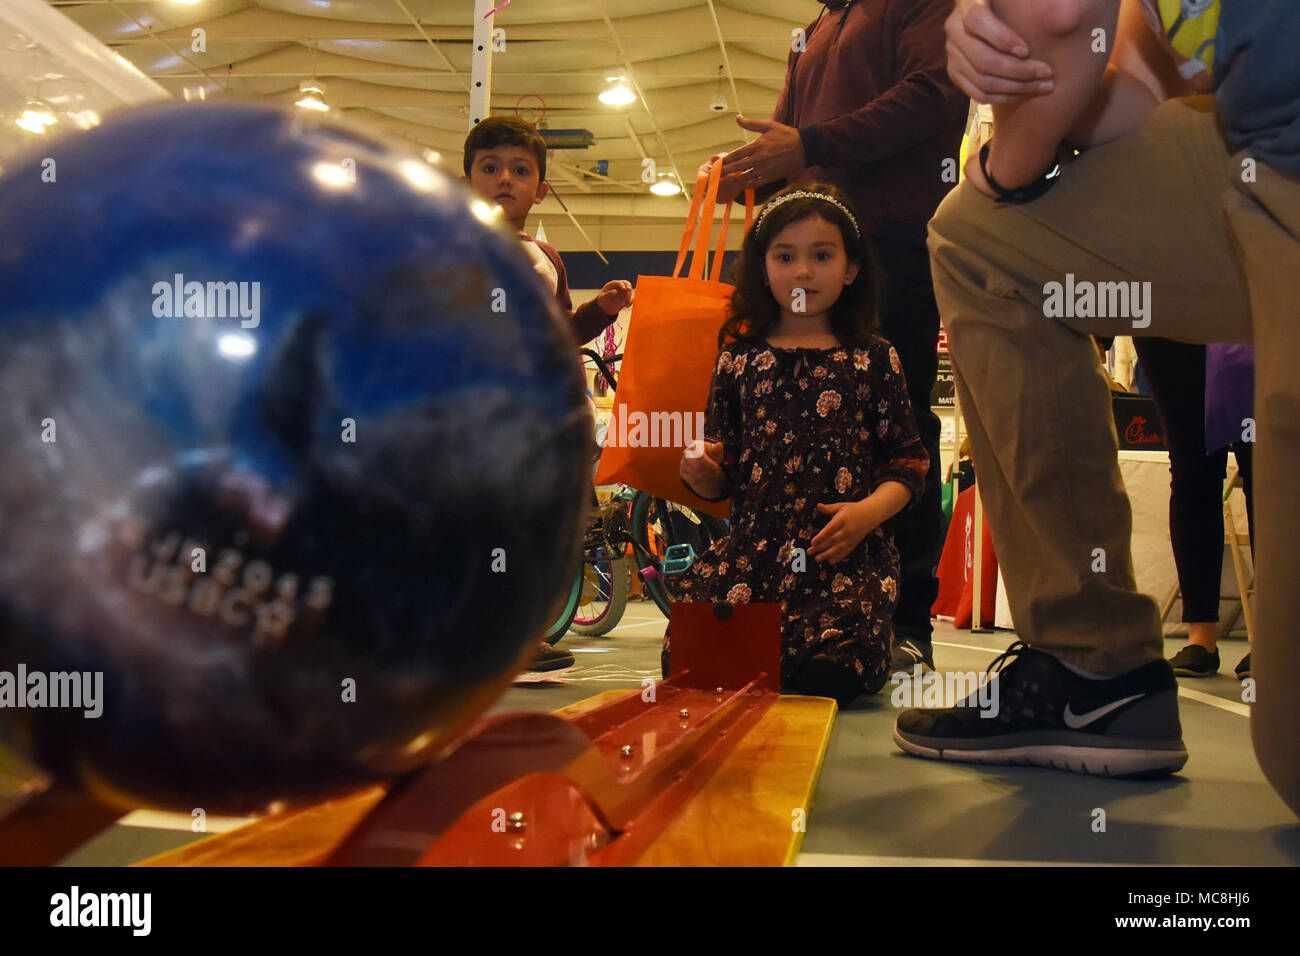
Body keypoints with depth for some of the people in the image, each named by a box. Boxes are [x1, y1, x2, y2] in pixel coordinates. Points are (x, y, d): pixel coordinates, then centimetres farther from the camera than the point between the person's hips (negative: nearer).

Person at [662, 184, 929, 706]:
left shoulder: (873, 358, 9)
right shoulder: (740, 356, 12)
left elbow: (908, 460, 6)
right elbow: (722, 478, 13)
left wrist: (869, 511, -12)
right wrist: (700, 473, -10)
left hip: (845, 551, -1)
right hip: (751, 543, 2)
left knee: (828, 678, -23)